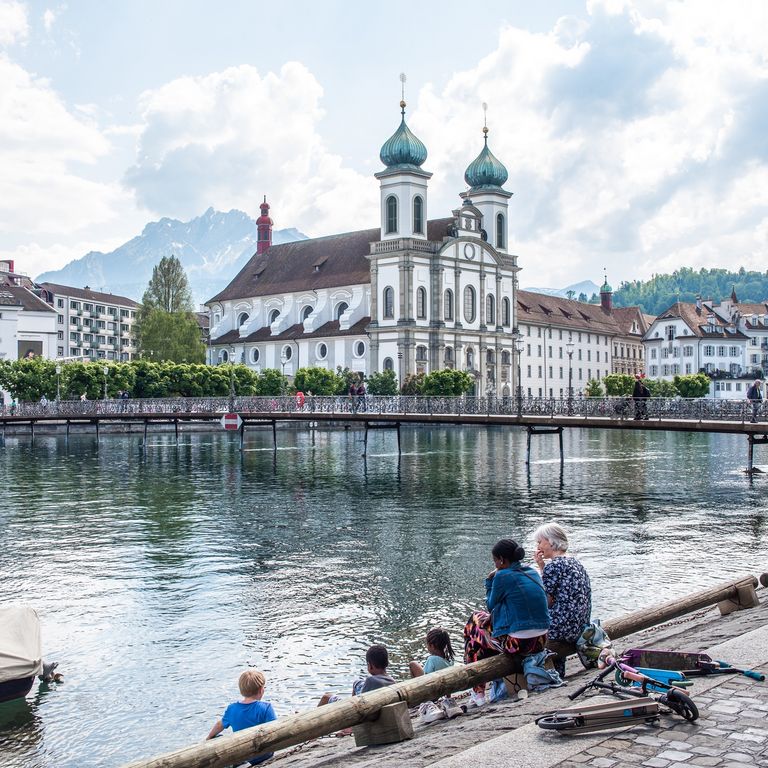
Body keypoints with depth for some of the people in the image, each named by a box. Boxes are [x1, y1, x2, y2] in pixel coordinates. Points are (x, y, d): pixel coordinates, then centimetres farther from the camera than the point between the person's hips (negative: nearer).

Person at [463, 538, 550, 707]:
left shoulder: (502, 576, -13)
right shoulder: (533, 573, 9)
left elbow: (491, 605, 1)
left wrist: (489, 582, 9)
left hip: (518, 644, -7)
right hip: (541, 642, 7)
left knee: (473, 623, 18)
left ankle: (478, 692, 21)